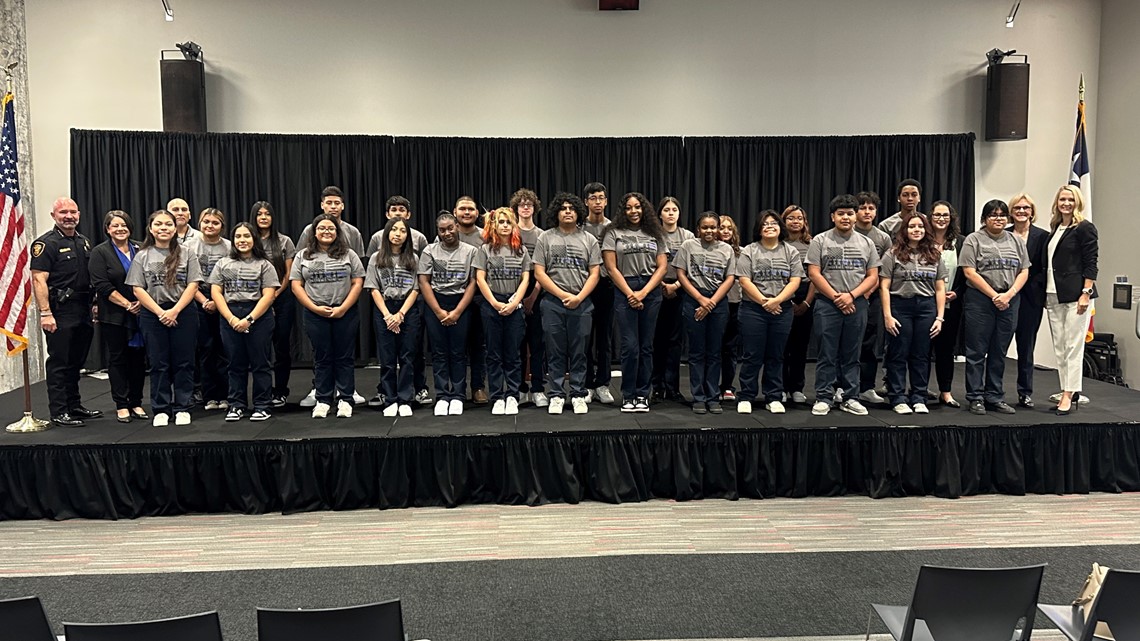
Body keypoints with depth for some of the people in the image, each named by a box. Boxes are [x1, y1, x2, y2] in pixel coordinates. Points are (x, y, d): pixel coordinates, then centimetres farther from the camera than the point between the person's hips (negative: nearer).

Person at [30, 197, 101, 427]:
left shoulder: (84, 242, 16)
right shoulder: (46, 244, -8)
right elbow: (39, 280, -15)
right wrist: (45, 313, -22)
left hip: (83, 311, 7)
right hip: (60, 313, -7)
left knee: (76, 362, 15)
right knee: (59, 362, -2)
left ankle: (74, 406, 25)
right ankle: (59, 412, 4)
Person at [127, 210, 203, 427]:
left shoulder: (186, 254, 3)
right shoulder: (142, 256, 5)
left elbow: (193, 286, -3)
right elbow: (138, 289, 0)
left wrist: (175, 311, -12)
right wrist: (160, 312, -10)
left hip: (183, 313, 0)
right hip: (152, 315, 1)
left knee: (183, 363, 3)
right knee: (158, 364, 5)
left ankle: (182, 408, 12)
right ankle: (160, 410, 12)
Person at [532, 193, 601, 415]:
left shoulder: (589, 240, 8)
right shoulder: (545, 238, 5)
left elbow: (594, 274, 4)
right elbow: (539, 273, 0)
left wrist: (579, 297, -10)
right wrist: (563, 295, -8)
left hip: (581, 303, 1)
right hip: (553, 303, 0)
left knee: (579, 352, 4)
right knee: (555, 351, 4)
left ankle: (578, 396, 12)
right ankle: (557, 396, 11)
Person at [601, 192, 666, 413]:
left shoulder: (654, 234, 12)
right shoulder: (614, 233, 4)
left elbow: (662, 267, 6)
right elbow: (611, 268, -2)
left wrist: (643, 292, -6)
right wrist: (630, 294, -8)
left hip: (651, 292, 3)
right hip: (624, 292, -3)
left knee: (646, 346, 5)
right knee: (630, 346, -7)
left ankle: (642, 394, 12)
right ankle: (628, 396, 4)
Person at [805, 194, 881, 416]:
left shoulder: (866, 243, 10)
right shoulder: (820, 241, 2)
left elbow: (873, 277, 6)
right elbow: (814, 274, -4)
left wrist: (851, 295, -9)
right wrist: (836, 297, -10)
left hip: (857, 305, 3)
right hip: (827, 304, -2)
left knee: (851, 355, 8)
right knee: (827, 354, 0)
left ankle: (849, 398, 15)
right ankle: (823, 398, 6)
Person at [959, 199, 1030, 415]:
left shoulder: (1016, 241, 14)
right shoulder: (974, 240, 0)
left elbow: (1024, 271, 9)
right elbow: (970, 273, -8)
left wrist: (1009, 294, -7)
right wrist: (994, 296, -11)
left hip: (1009, 302, 4)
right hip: (980, 301, -4)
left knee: (999, 353, 9)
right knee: (977, 352, 0)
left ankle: (995, 397, 17)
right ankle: (976, 398, 6)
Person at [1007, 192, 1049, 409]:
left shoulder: (1042, 236, 4)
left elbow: (1045, 269, 1)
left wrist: (1031, 286, -11)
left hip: (1030, 298, 0)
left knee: (1026, 346, 7)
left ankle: (1025, 393, 15)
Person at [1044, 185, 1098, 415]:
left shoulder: (1085, 228, -5)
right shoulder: (1055, 228, 16)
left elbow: (1091, 263, -10)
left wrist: (1086, 293, -17)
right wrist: (1046, 294, 14)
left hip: (1075, 294, -7)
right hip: (1054, 295, 7)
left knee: (1073, 346, -6)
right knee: (1059, 348, 8)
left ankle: (1070, 395, -3)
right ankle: (1067, 394, 14)